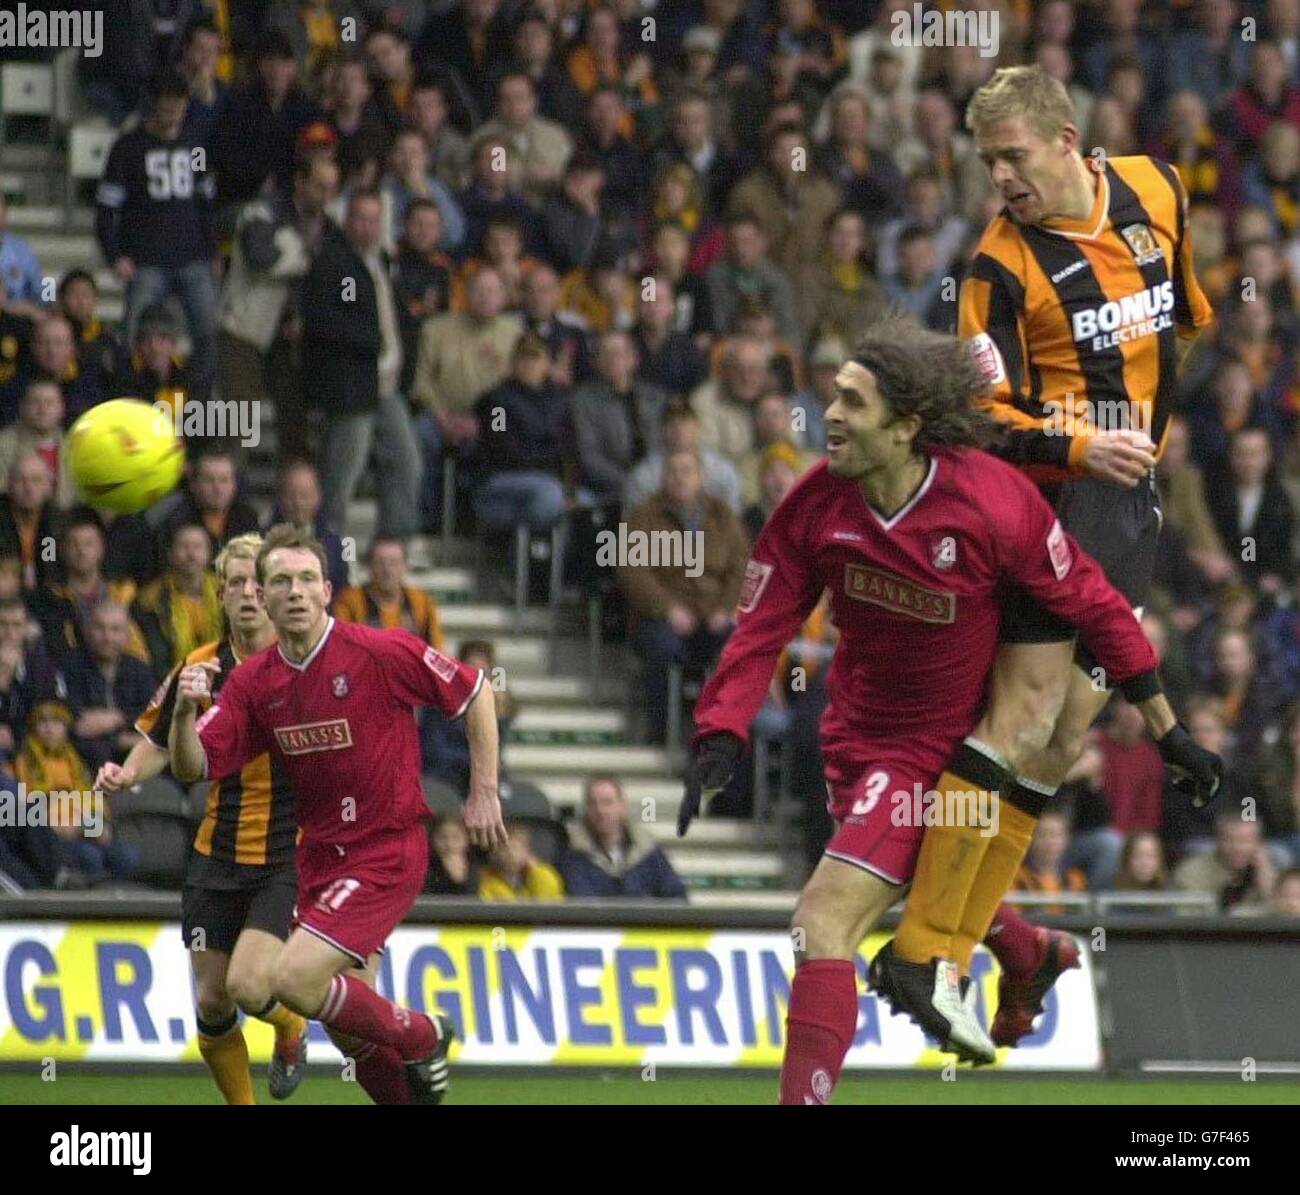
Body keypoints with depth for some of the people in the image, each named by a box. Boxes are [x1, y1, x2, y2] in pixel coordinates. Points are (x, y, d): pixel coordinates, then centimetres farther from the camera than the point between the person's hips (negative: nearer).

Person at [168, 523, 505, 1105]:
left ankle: (421, 1036, 3)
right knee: (351, 1032, 11)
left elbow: (475, 692, -3)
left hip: (387, 852, -6)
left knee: (294, 981, -20)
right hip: (320, 855, 6)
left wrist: (484, 792, -3)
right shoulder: (252, 681, 0)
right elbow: (192, 767, -4)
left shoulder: (382, 652, -15)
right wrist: (185, 710, -24)